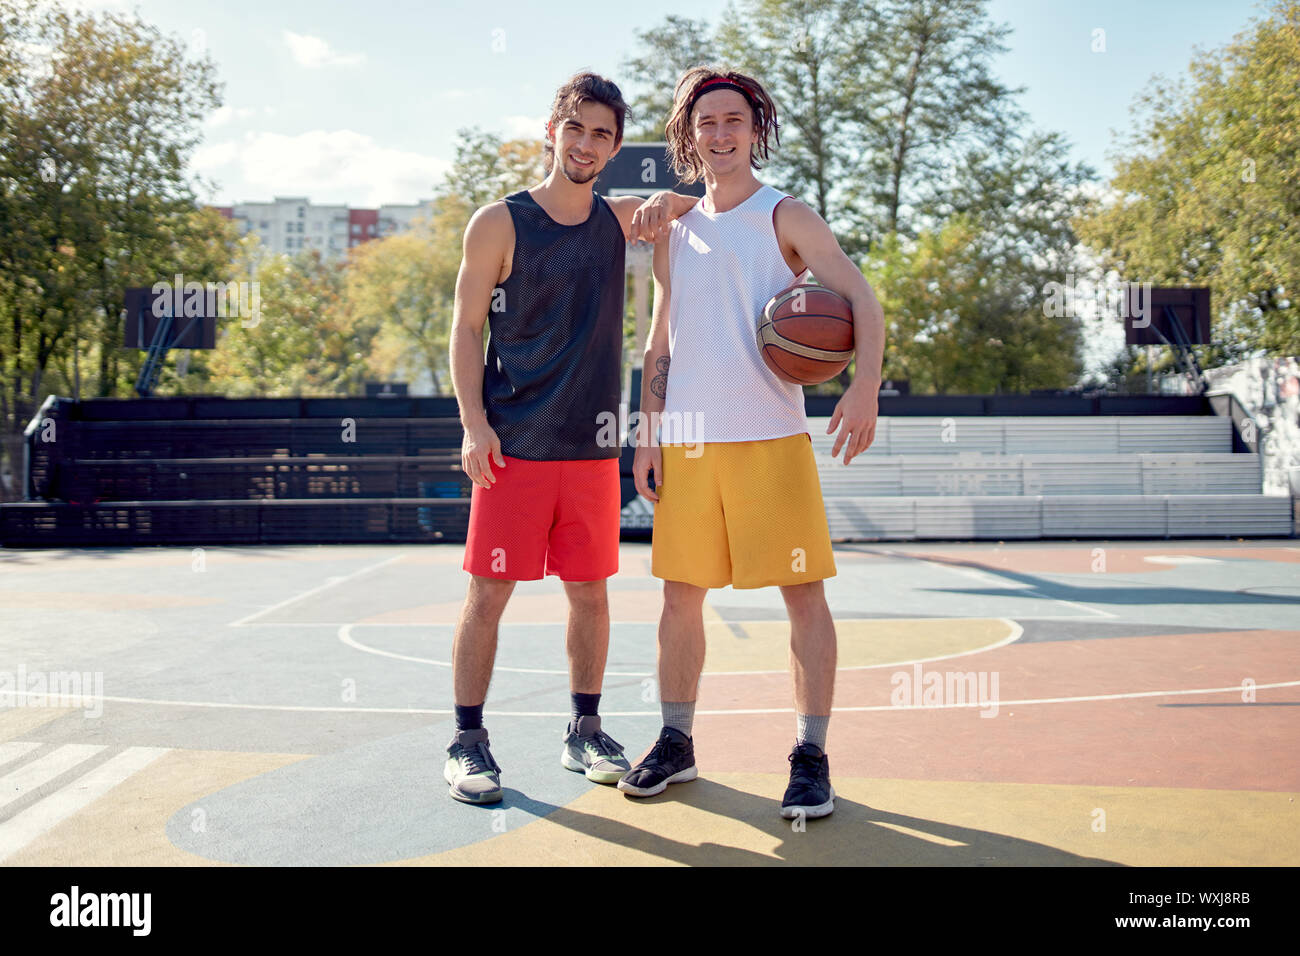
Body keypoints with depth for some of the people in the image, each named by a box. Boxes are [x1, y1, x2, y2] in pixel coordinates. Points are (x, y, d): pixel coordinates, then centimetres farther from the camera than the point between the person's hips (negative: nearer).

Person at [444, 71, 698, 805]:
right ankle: (468, 742, 9)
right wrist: (474, 424, -12)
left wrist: (666, 205, -2)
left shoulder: (621, 219, 9)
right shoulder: (500, 223, -3)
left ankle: (585, 732, 22)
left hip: (593, 445, 4)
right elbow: (466, 328, -2)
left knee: (590, 590, 9)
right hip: (515, 443, -4)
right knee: (490, 591, -2)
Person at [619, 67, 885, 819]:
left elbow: (860, 296, -10)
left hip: (771, 438, -4)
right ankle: (677, 744, 20)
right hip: (689, 441, 4)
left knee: (803, 593, -3)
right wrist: (648, 435, 9)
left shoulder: (785, 218, 2)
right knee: (682, 593, 7)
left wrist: (866, 383, -27)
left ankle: (812, 757, 6)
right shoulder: (674, 236, 15)